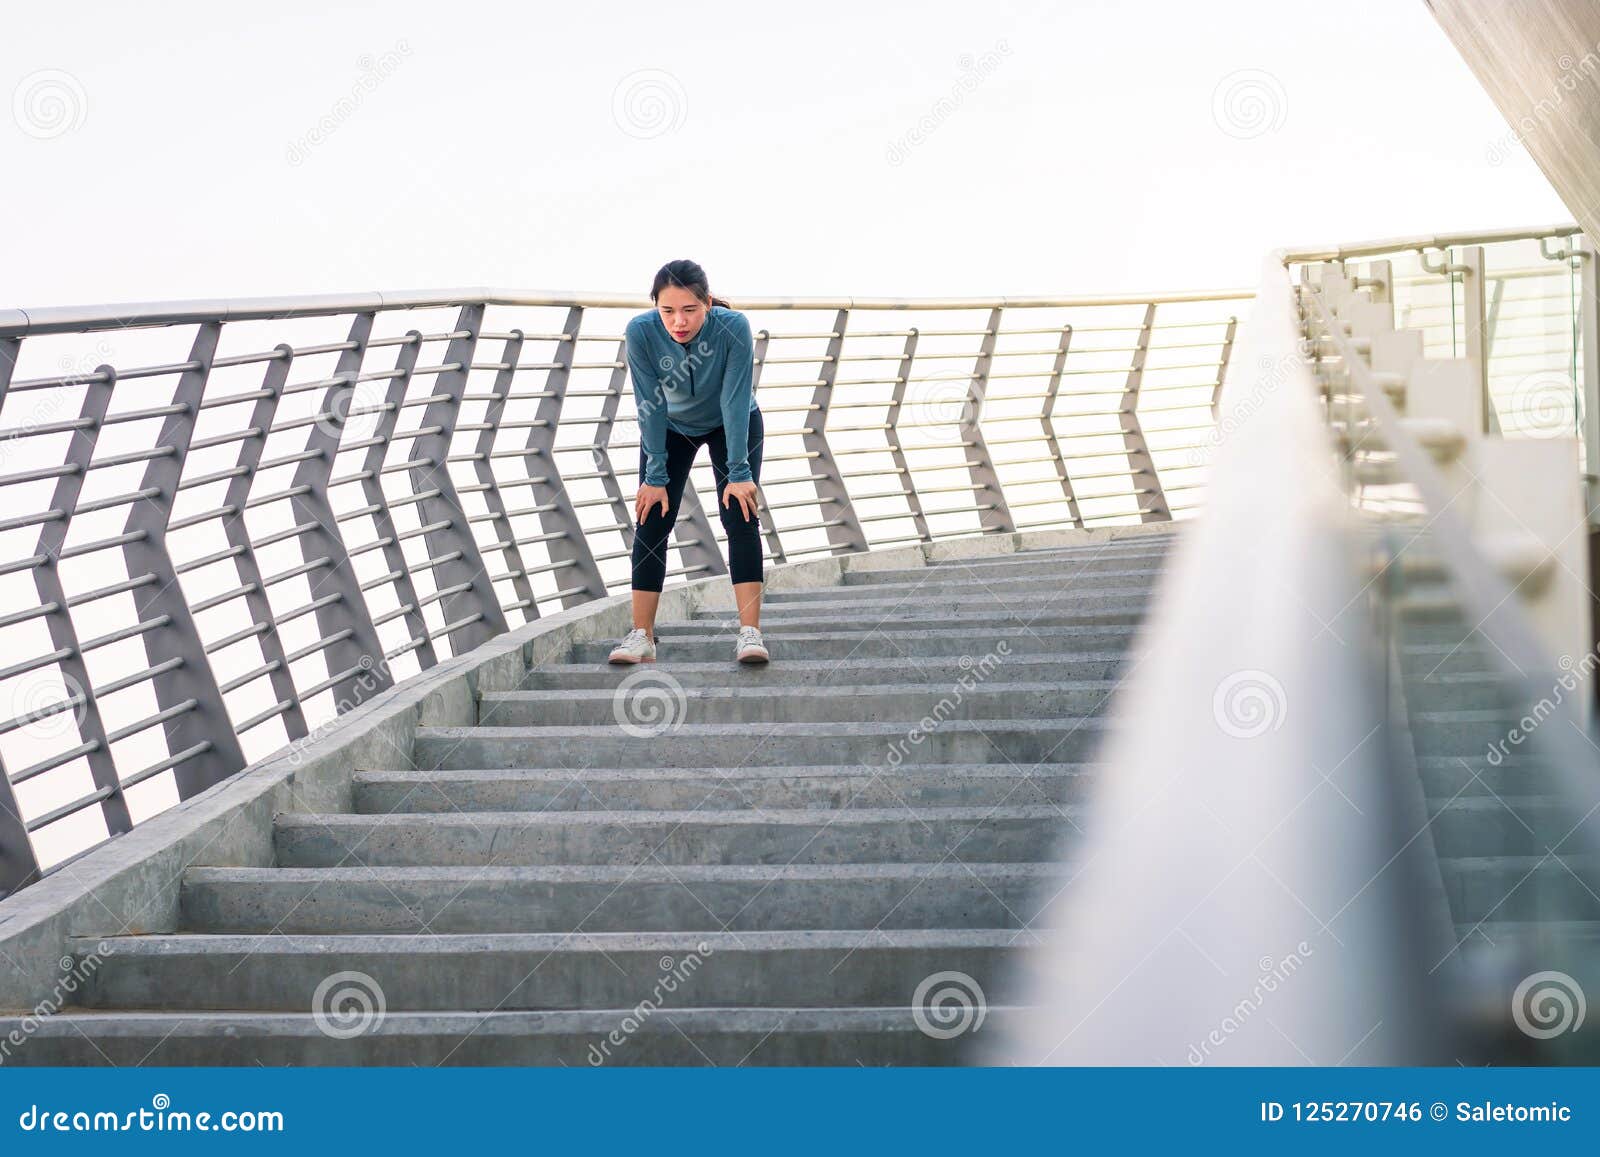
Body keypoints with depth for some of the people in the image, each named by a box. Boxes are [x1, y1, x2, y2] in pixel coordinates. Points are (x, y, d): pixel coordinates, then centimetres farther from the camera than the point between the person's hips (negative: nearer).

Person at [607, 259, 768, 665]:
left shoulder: (733, 327, -35)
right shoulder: (641, 332, -31)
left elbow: (735, 401, -30)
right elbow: (650, 406, -24)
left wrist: (739, 473, -29)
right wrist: (655, 476, -21)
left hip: (733, 426, -2)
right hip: (671, 429, 2)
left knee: (740, 517, -14)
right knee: (652, 522, -6)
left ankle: (750, 632, -18)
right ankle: (642, 637, -4)